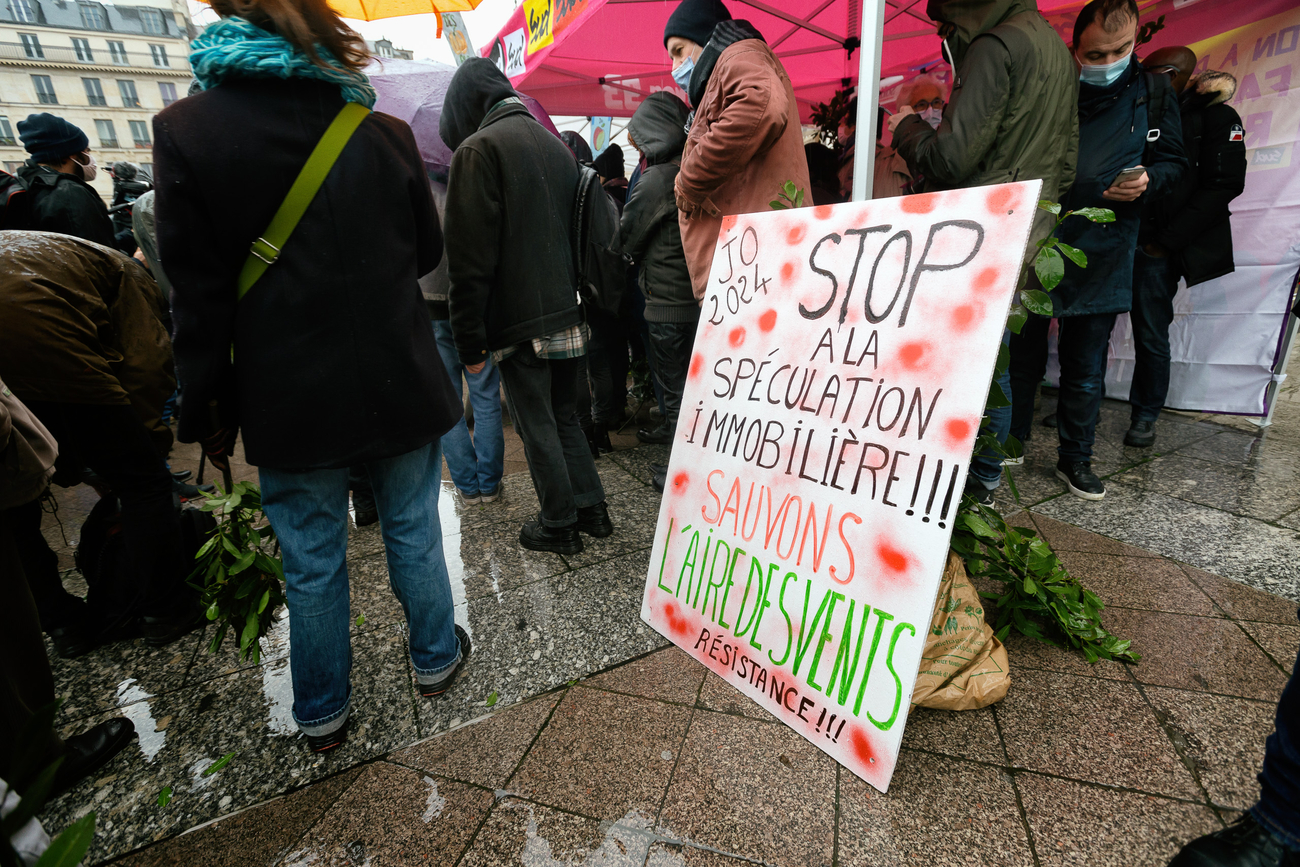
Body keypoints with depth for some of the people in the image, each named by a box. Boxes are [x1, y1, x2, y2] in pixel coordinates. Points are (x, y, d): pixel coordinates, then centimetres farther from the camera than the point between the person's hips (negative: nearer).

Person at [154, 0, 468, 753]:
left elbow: (200, 292, -7)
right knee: (413, 531, 17)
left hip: (292, 399, -1)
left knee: (312, 561, 13)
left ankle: (323, 715, 31)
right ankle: (436, 659, 36)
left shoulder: (186, 131, -6)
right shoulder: (384, 133, -2)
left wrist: (207, 408, 2)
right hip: (398, 385, 2)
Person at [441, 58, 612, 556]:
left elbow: (471, 258, -16)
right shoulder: (555, 145, 16)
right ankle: (591, 509, 25)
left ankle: (559, 525, 16)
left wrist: (470, 341, -12)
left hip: (519, 319, -7)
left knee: (537, 426, 4)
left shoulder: (478, 149, -9)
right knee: (564, 416, 18)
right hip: (566, 312, 8)